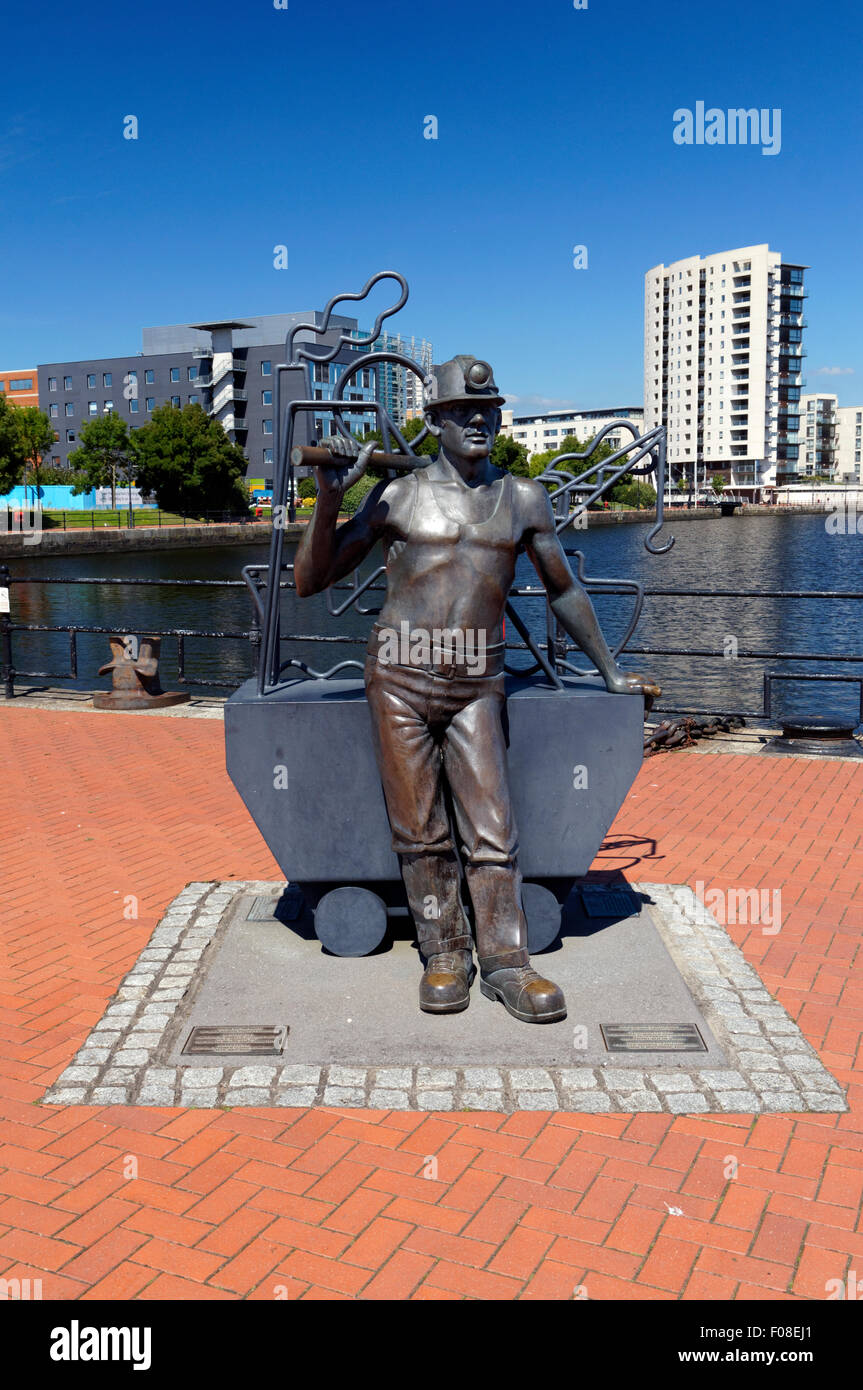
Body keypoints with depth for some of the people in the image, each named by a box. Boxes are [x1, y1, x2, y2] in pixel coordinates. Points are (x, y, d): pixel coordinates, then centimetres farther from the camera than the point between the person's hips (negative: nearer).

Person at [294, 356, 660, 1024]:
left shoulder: (523, 499, 10)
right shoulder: (398, 495, 4)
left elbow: (564, 588, 22)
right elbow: (310, 580, 3)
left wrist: (609, 669, 27)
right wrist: (330, 496, -11)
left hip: (478, 682, 1)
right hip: (400, 675, -1)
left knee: (492, 829, -3)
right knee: (419, 831, 3)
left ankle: (506, 962, 7)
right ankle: (444, 954, 17)